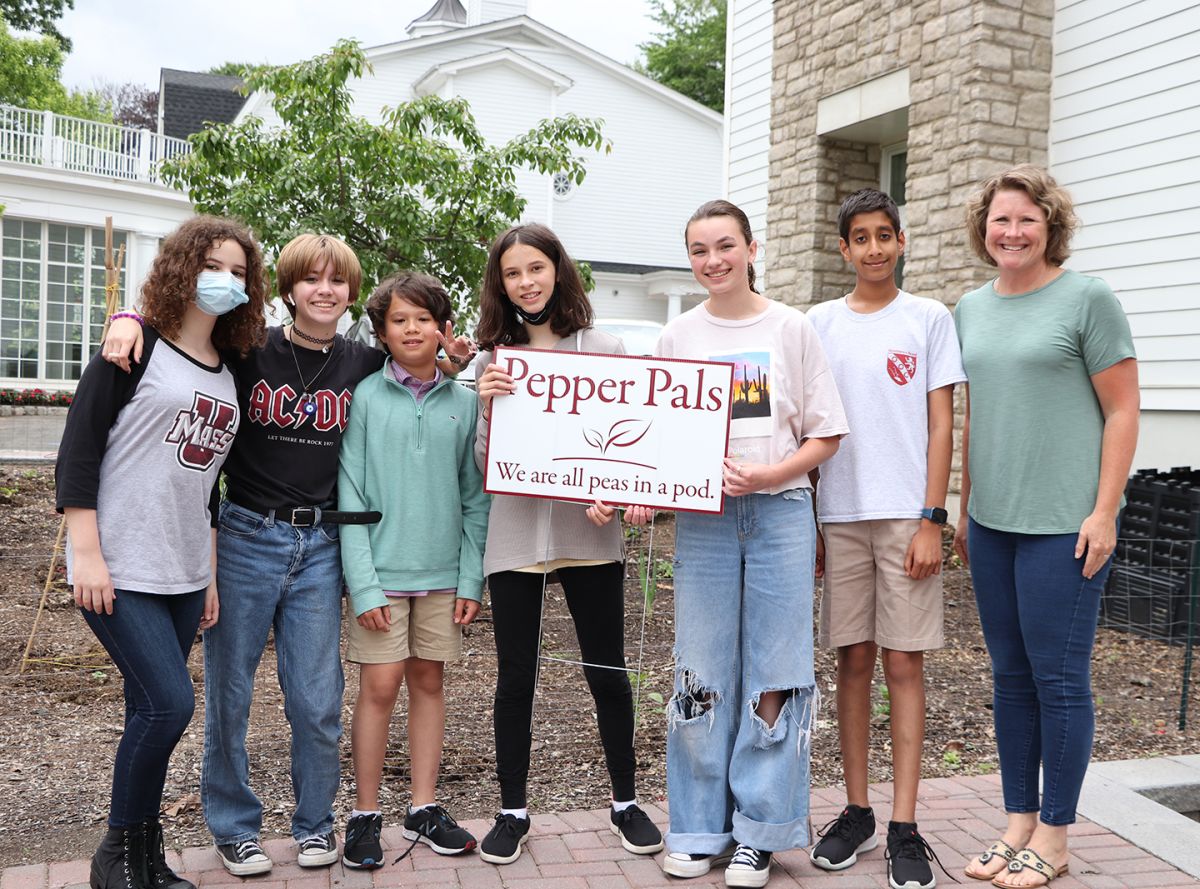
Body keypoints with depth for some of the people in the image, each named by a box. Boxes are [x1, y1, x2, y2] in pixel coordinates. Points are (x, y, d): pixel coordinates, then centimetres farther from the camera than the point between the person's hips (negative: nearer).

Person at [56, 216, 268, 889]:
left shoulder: (228, 377, 13)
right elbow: (79, 448, -9)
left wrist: (210, 576, 16)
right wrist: (87, 554, -15)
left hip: (183, 577, 6)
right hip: (119, 572, -6)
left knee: (151, 712, 10)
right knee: (170, 703, -13)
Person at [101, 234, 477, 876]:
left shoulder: (365, 365, 3)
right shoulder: (248, 350, -4)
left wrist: (450, 365, 1)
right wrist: (129, 319, -16)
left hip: (319, 546, 1)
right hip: (246, 538, -1)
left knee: (318, 702, 6)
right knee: (229, 692, 8)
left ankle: (315, 822, 28)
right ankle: (233, 825, 27)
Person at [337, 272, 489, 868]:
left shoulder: (464, 403, 4)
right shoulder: (365, 397, -4)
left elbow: (474, 498, 6)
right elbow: (350, 496, -6)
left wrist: (472, 578, 0)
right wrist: (363, 583, -12)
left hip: (444, 570, 3)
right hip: (382, 568, -3)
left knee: (429, 682, 11)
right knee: (379, 686, 0)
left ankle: (423, 808, 23)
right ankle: (366, 815, 15)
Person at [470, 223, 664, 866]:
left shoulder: (605, 349, 2)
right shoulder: (493, 360, 6)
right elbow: (484, 466, 5)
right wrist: (487, 407, -13)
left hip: (589, 533, -1)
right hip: (515, 537, 1)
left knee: (608, 671, 8)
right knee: (515, 677, 7)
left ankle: (626, 802, 25)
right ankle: (513, 811, 22)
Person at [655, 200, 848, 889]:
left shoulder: (792, 328, 3)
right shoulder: (678, 337, 8)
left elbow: (826, 436, 1)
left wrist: (767, 474, -14)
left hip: (780, 513, -1)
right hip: (701, 518, 2)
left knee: (775, 674, 1)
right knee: (703, 675, 4)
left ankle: (760, 831, 15)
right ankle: (699, 829, 18)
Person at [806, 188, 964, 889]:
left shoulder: (929, 319, 4)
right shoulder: (819, 323, 10)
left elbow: (941, 426, 0)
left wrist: (932, 521, -8)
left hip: (907, 515, -2)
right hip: (839, 515, 2)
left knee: (905, 663, -1)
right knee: (853, 660, 7)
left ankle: (904, 828, 7)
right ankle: (857, 812, 18)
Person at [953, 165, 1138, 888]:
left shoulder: (1087, 298, -4)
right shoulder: (971, 309, 13)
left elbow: (1122, 412, -6)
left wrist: (1103, 513, -12)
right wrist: (965, 510, 17)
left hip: (1063, 523, -6)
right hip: (993, 522, 6)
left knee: (1059, 678, 1)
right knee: (1011, 675, 12)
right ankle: (1019, 823, 24)